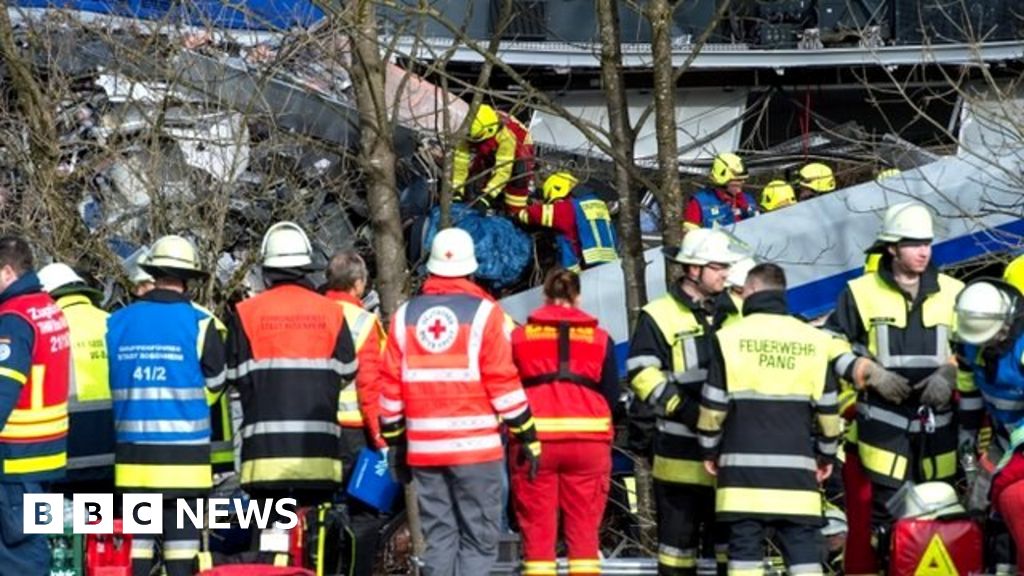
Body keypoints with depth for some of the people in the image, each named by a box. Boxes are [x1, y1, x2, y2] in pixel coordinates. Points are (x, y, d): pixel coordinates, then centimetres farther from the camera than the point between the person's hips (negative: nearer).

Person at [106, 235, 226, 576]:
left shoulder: (116, 323, 4)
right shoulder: (199, 324, -6)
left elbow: (104, 384, 10)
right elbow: (216, 382, 6)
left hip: (132, 454, 3)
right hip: (183, 455, -3)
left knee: (136, 542, 8)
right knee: (181, 543, 1)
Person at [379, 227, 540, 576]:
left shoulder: (406, 315, 8)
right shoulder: (484, 312, -3)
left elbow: (390, 386, 9)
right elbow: (503, 381, -6)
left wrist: (395, 442, 17)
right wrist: (527, 437, 1)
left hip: (424, 451, 4)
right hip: (476, 444, -4)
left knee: (438, 538, 9)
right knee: (479, 538, -1)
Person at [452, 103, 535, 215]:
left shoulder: (506, 136, -46)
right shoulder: (471, 132, -33)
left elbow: (503, 170, -46)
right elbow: (461, 161, -29)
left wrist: (488, 195, -51)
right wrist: (456, 189, -31)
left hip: (520, 147, -5)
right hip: (490, 151, 5)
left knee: (519, 175, -28)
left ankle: (516, 213, -19)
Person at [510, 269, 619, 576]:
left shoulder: (518, 337, 5)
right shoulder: (600, 339, 6)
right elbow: (611, 396, 7)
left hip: (535, 440, 0)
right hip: (589, 439, 1)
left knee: (537, 528, 3)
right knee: (584, 529, 6)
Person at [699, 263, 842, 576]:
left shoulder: (730, 337, -3)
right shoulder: (815, 340, 5)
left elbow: (713, 404, -1)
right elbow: (827, 407, 8)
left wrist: (709, 448, 13)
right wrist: (826, 453, 21)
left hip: (744, 462, -2)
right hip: (796, 463, 2)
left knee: (745, 545, 0)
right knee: (803, 544, 3)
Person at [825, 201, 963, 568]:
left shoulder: (953, 293, 9)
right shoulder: (861, 293, 3)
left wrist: (949, 375, -5)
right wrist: (872, 374, -8)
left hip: (938, 419, 2)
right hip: (884, 419, -2)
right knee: (887, 505, -8)